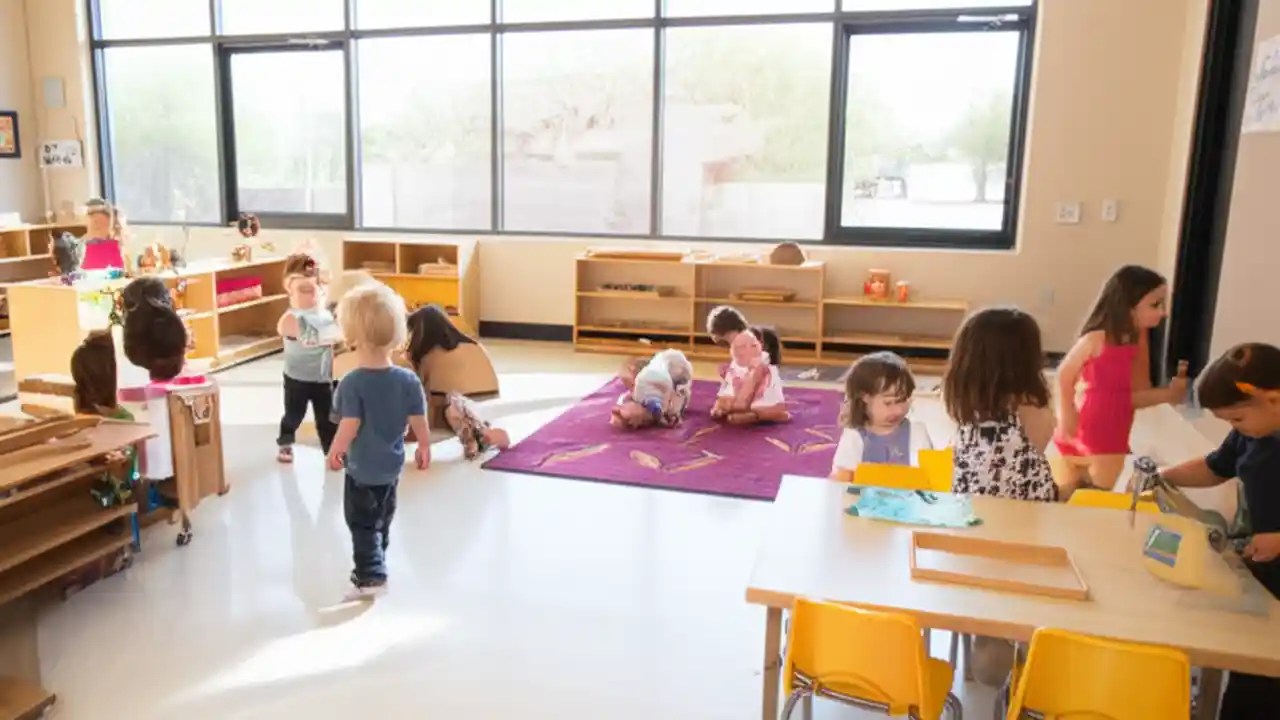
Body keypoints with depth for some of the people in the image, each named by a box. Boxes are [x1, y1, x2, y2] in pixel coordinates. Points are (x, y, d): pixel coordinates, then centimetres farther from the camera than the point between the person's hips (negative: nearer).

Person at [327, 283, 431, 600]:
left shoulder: (353, 382, -23)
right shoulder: (409, 380, -10)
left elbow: (350, 426, -23)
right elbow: (419, 421, -5)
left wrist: (335, 452, -6)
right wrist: (425, 447, 12)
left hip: (362, 467, -5)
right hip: (392, 464, 6)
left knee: (362, 523, 5)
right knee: (382, 519, 23)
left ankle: (370, 576, 0)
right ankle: (373, 564, 40)